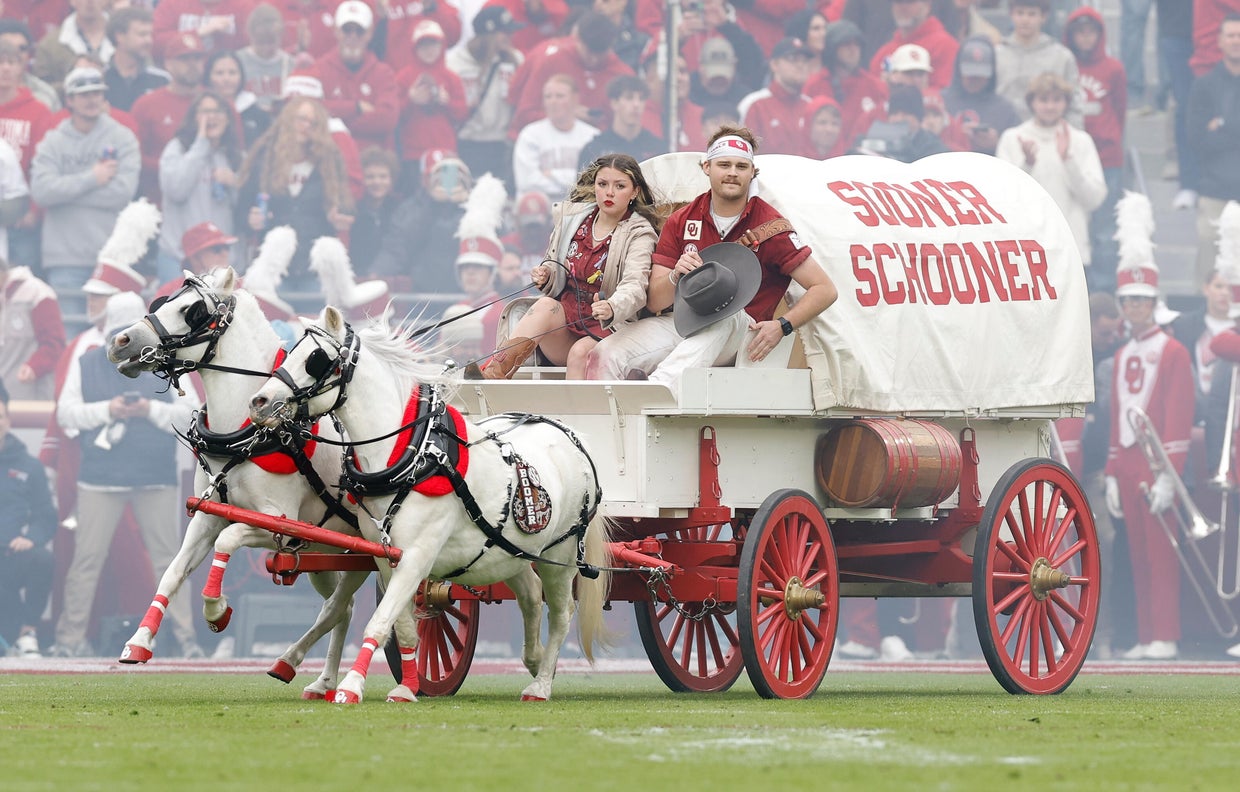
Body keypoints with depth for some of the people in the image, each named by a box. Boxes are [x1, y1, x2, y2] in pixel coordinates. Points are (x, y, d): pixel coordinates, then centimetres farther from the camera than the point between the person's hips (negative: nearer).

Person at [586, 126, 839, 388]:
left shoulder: (769, 226, -4)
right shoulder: (682, 221, 6)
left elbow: (825, 290, -7)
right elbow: (654, 303, 3)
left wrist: (782, 326, -22)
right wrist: (675, 276, -20)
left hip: (743, 337, -3)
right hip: (682, 325, 4)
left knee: (725, 315, -39)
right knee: (605, 355, -21)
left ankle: (660, 386, -56)